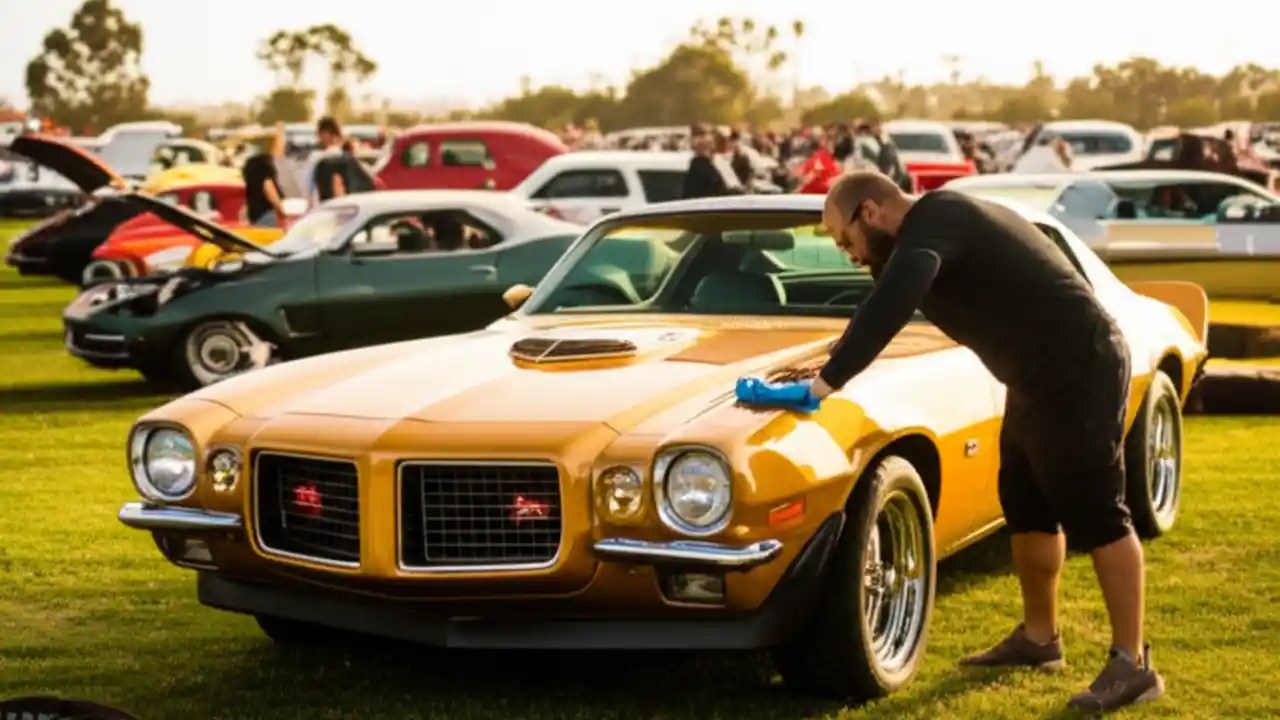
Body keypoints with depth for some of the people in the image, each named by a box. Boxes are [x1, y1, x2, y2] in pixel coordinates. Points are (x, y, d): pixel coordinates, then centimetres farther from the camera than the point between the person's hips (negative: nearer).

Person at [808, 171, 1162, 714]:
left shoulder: (933, 220, -17)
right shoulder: (930, 226, 14)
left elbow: (890, 305, -31)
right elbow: (887, 303, 28)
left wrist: (828, 382, -34)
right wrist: (835, 363, 26)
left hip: (1080, 369, -11)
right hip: (1040, 375, 11)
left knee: (1095, 516, -7)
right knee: (1027, 506, 18)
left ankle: (1133, 665, -2)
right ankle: (1038, 638, 30)